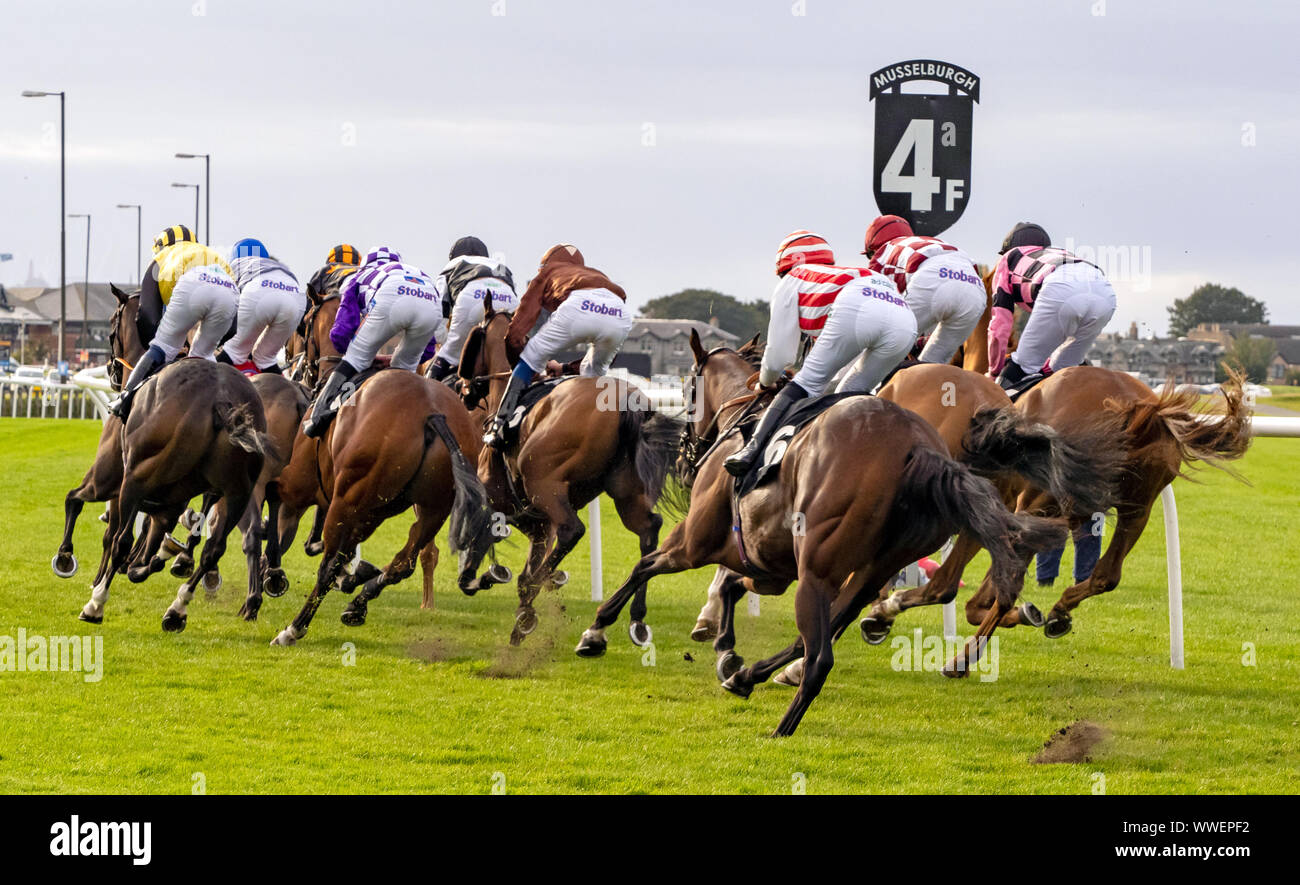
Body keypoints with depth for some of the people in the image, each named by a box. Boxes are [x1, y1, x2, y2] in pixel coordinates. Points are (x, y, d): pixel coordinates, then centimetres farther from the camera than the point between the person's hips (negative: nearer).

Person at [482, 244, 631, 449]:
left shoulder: (547, 273, 33)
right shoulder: (597, 275, 44)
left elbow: (515, 332, 25)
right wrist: (568, 369, 46)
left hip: (579, 308, -4)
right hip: (621, 316, 4)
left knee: (531, 359, 14)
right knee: (594, 373, 31)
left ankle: (499, 426, 6)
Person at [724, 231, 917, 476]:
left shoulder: (792, 281, 29)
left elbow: (779, 354, 27)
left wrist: (765, 382, 46)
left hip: (855, 313, -5)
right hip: (906, 324, 6)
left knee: (808, 384, -1)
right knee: (853, 392, 21)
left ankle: (755, 448, -15)